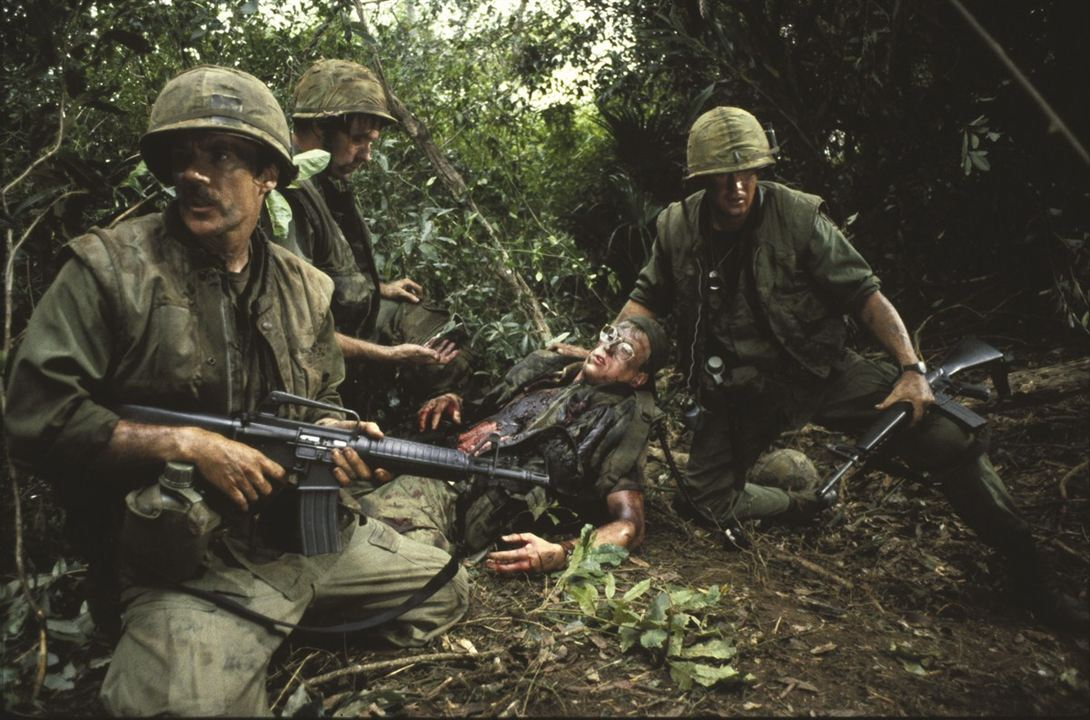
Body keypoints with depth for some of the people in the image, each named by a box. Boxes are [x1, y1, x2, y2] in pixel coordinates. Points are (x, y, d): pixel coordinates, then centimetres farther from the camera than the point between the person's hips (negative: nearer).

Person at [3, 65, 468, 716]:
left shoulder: (306, 289, 7)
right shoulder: (110, 268, -8)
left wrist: (337, 434, -6)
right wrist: (188, 445, -20)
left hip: (311, 534, 6)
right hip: (188, 565, -5)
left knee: (447, 590, 14)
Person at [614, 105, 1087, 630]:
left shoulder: (799, 216, -13)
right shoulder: (676, 228, -5)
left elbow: (863, 294, -10)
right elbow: (647, 300, 9)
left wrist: (911, 369, -19)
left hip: (821, 371, -2)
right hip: (737, 389, 3)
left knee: (948, 438, -18)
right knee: (704, 503, -3)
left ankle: (1029, 576, 3)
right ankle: (801, 505, 29)